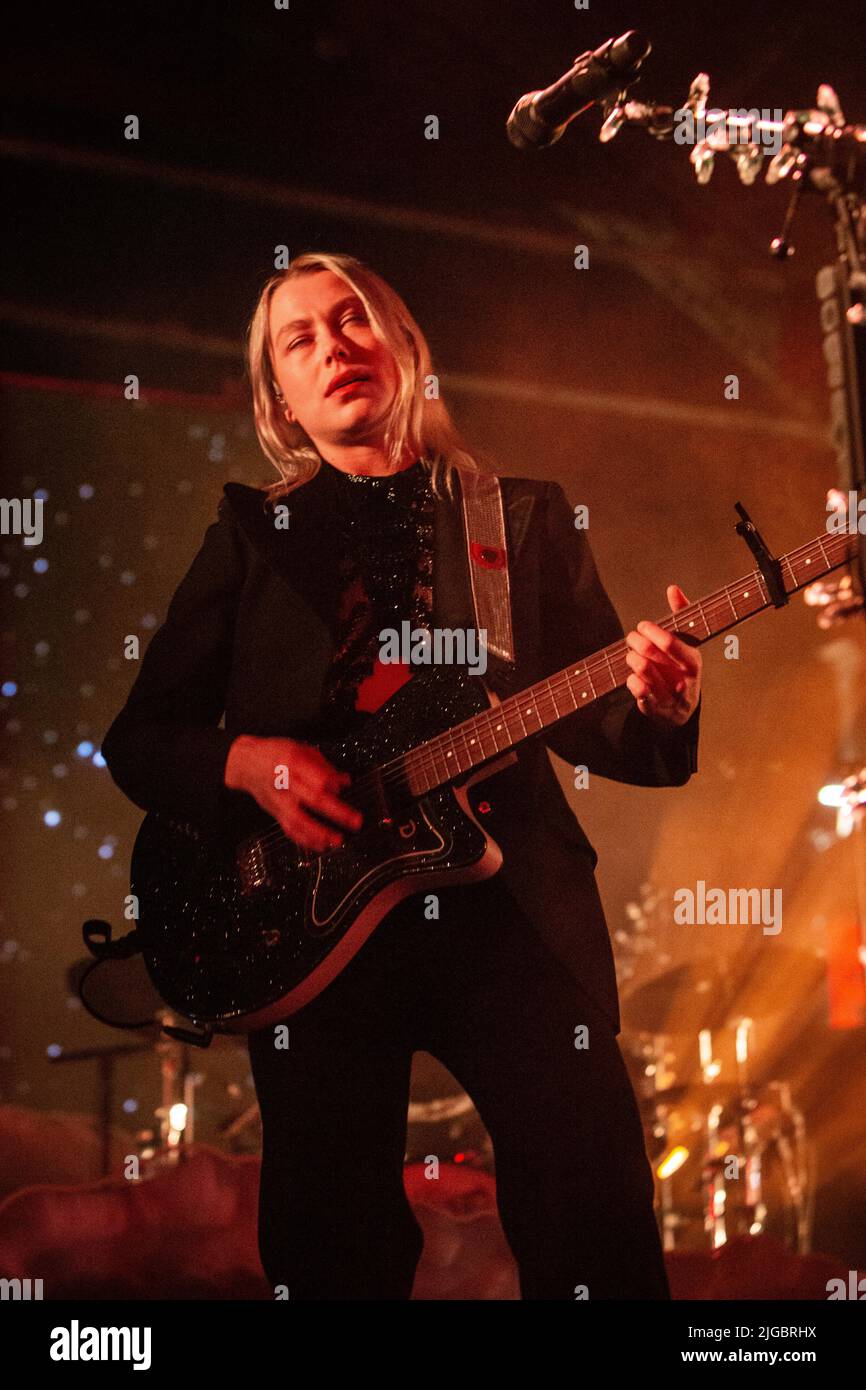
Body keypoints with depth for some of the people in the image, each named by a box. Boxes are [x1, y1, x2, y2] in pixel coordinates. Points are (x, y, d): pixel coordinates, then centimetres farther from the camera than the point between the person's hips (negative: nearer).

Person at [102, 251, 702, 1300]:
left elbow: (593, 725, 8)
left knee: (595, 1216, -4)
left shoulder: (524, 518, 12)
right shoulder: (249, 535, 10)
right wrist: (246, 762, -11)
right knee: (335, 1251, 6)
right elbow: (139, 738, 8)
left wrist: (656, 703, -15)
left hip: (512, 908, 0)